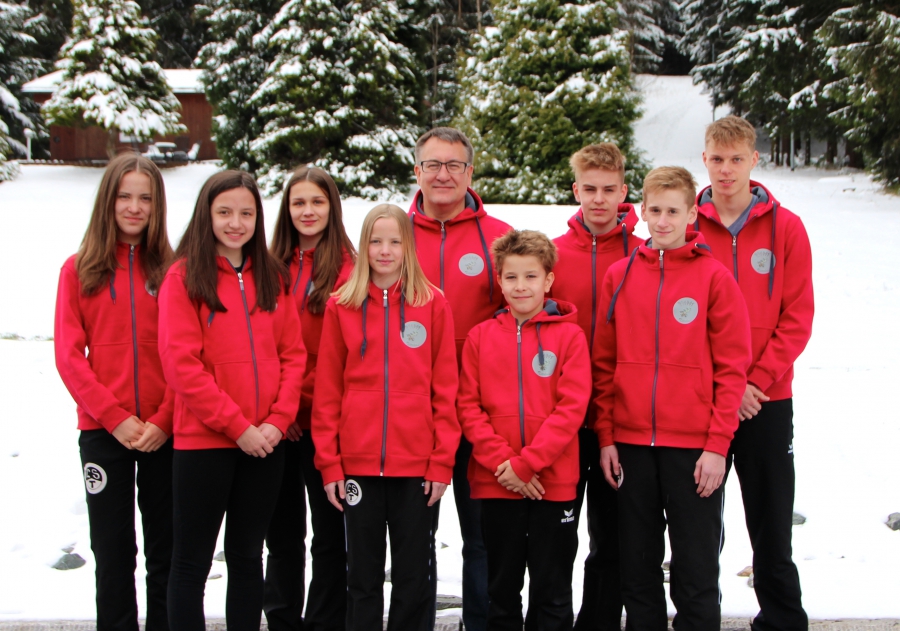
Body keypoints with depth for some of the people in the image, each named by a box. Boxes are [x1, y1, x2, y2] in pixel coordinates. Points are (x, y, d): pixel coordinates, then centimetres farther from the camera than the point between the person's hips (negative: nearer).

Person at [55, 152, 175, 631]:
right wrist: (115, 417, -12)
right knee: (113, 553, 7)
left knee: (167, 551, 8)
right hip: (103, 431, 0)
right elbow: (69, 356, -2)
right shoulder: (79, 270, 4)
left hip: (166, 431, 0)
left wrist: (163, 420, -13)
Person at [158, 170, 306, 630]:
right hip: (203, 441, -4)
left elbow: (292, 354, 7)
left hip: (265, 444, 4)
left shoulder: (271, 277, 10)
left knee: (247, 557, 13)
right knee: (193, 561, 4)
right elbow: (181, 365, -11)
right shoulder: (184, 277, -4)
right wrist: (238, 426, -14)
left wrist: (277, 421, -7)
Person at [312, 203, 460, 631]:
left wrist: (442, 461, -5)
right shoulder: (341, 306, 4)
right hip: (358, 464, 1)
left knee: (413, 576, 8)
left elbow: (445, 389, 0)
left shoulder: (433, 304, 1)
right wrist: (328, 463, -2)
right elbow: (327, 391, 3)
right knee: (363, 576, 10)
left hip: (417, 465, -1)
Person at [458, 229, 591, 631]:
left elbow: (572, 407, -9)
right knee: (502, 588, 13)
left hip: (553, 484, -2)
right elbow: (469, 408, 0)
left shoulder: (569, 335, -2)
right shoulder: (481, 337, 4)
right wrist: (502, 462, -12)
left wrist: (526, 462, -15)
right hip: (495, 484, 2)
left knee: (552, 592, 8)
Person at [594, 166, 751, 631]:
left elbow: (732, 368, -4)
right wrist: (606, 437, 4)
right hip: (630, 444, 3)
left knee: (696, 569, 3)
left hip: (694, 448, -3)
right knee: (637, 567, 11)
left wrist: (717, 444, -9)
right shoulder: (619, 275, 6)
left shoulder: (714, 276, -2)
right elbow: (604, 364, 9)